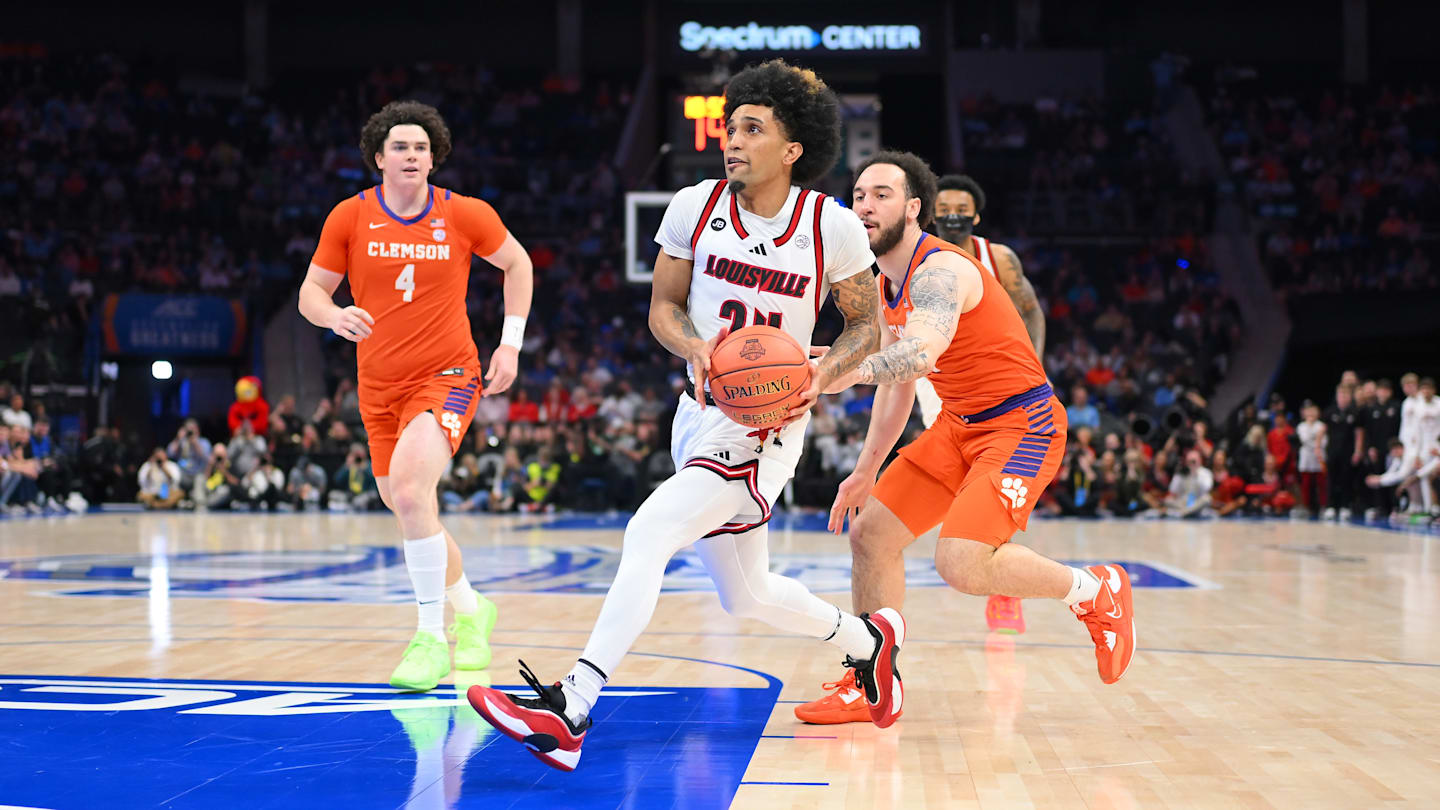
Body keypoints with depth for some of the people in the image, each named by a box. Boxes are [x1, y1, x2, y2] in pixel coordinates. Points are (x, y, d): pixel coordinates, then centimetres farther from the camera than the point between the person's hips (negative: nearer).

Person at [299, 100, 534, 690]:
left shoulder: (465, 215, -6)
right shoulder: (350, 217, -2)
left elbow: (517, 264, 10)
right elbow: (310, 292, 4)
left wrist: (511, 343, 3)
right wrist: (335, 316, -20)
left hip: (447, 376, -4)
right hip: (379, 387, 4)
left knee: (409, 490, -27)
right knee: (407, 512, 14)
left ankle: (431, 636, -18)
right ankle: (470, 609, 40)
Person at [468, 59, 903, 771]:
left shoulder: (833, 227, -10)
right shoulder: (694, 208, -2)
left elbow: (867, 325, 2)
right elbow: (662, 308, 6)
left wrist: (822, 373, -17)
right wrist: (695, 346, -16)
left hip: (768, 424, -6)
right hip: (702, 412, 6)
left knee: (650, 532, -25)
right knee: (745, 596, 18)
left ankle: (570, 712, -30)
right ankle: (869, 640, 44)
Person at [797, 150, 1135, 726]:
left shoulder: (941, 269, -21)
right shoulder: (886, 285, 9)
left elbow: (920, 353, -42)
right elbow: (898, 381, 20)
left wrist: (853, 369, -56)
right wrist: (867, 471, 20)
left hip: (1021, 424, -9)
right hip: (959, 425, 9)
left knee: (961, 563, -25)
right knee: (871, 533, 5)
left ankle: (1095, 591, 0)